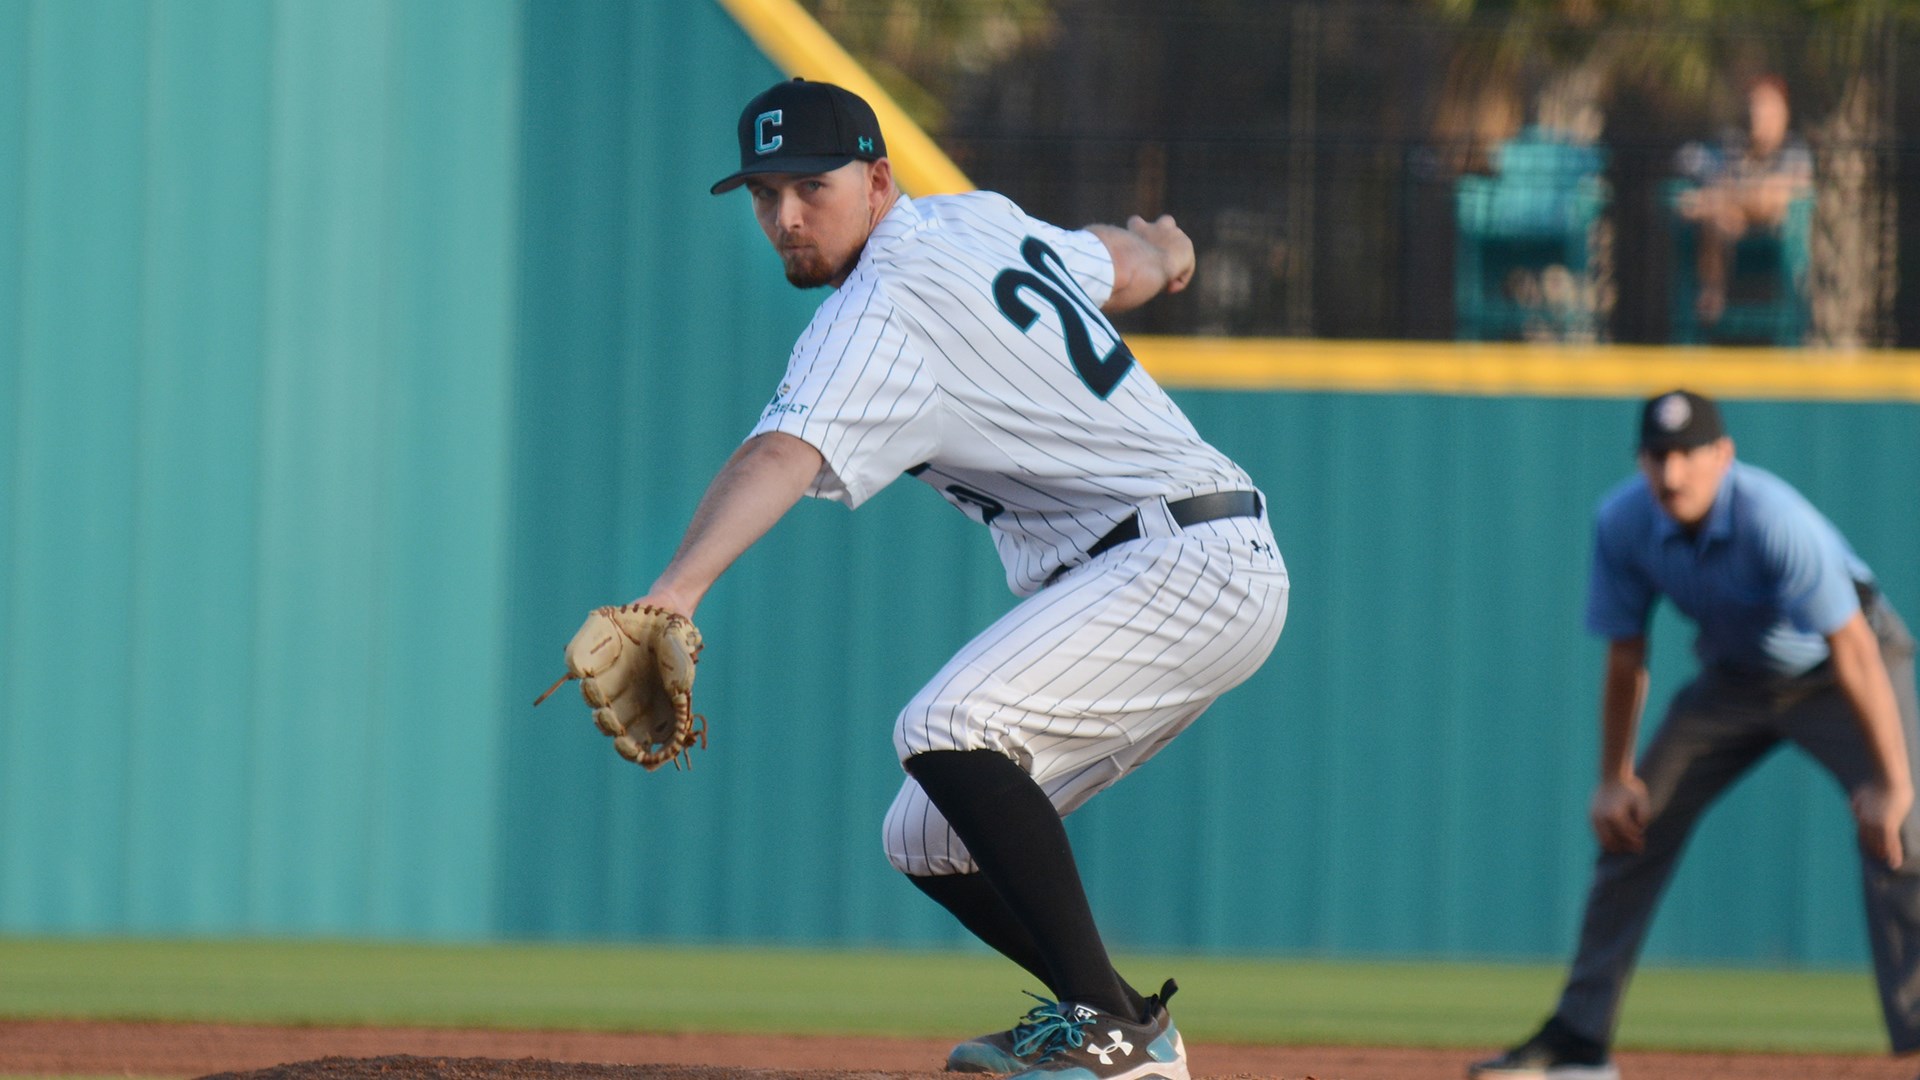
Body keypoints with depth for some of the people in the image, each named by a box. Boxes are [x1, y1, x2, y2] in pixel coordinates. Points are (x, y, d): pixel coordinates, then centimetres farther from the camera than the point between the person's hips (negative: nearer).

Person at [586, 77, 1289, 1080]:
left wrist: (676, 591, -49)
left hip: (1188, 556, -10)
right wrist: (1162, 251, 54)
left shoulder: (880, 313, -17)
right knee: (927, 838, 10)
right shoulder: (982, 220, 10)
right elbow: (1127, 267, 29)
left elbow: (784, 455, -34)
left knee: (949, 728, -29)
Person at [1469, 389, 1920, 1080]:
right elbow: (1625, 656, -6)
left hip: (1835, 670, -5)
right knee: (1632, 826, 0)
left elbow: (1852, 652, -35)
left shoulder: (1773, 520, -35)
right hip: (1735, 678, 5)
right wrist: (1615, 780, -3)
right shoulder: (1624, 523, -19)